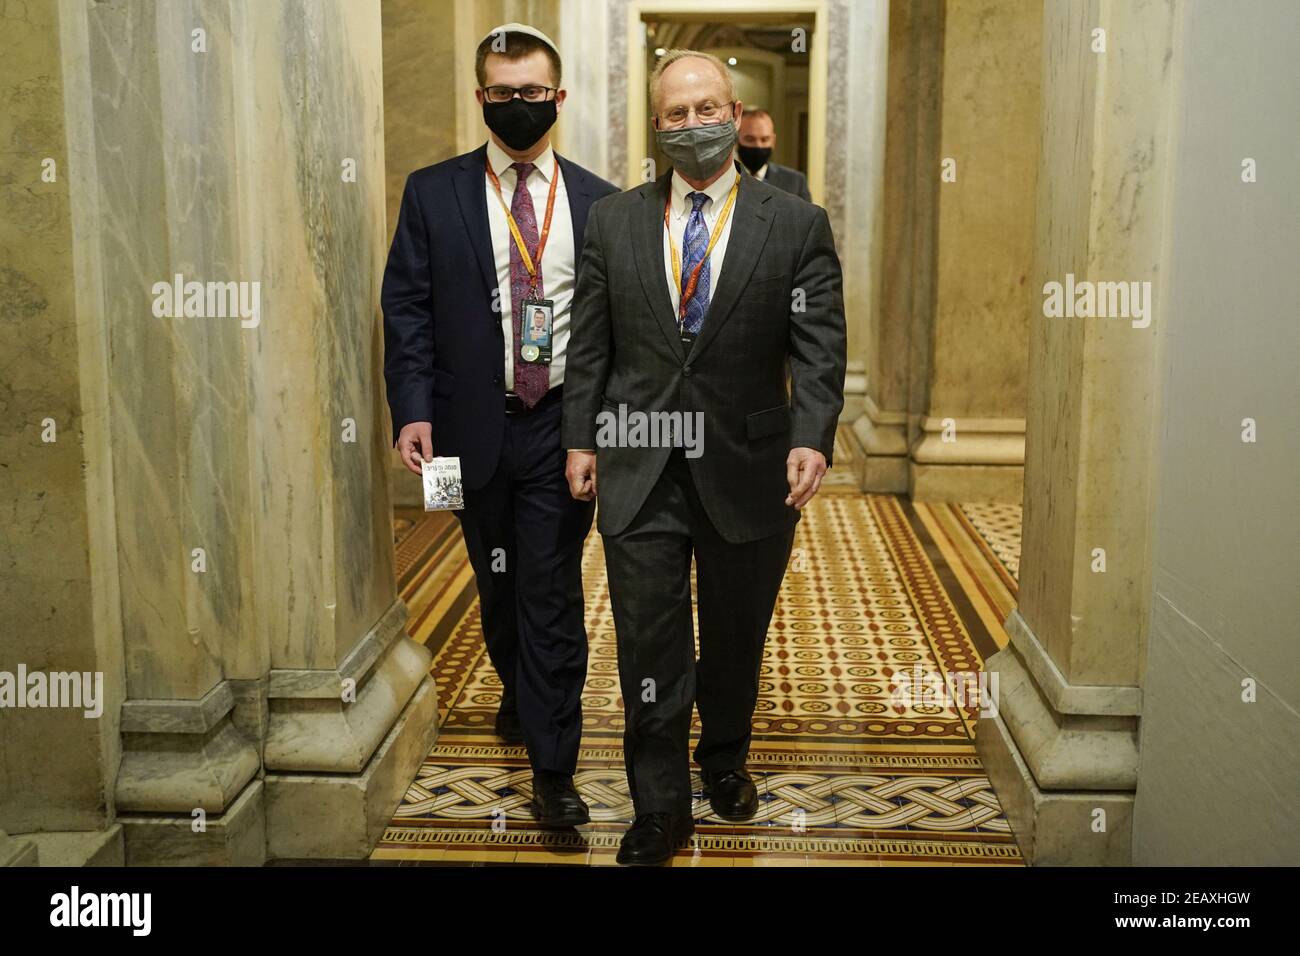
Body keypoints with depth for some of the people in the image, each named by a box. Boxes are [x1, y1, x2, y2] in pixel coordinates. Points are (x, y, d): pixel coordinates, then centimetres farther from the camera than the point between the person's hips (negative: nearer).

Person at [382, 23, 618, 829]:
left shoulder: (598, 202, 4)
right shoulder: (433, 193, 2)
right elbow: (408, 307, 1)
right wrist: (413, 408, -9)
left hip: (565, 426, -1)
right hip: (475, 425, 1)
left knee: (553, 594, -1)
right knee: (499, 583, 18)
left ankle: (554, 771, 8)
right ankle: (519, 695, 45)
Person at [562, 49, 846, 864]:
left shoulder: (798, 225, -1)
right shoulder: (613, 221, 5)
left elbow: (818, 348, -7)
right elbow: (590, 344, 7)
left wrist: (811, 437, -20)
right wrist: (581, 438, 2)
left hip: (749, 469, 0)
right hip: (639, 470, 1)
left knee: (736, 638, 16)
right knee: (649, 645, 4)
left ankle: (725, 760, 40)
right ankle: (661, 806, 18)